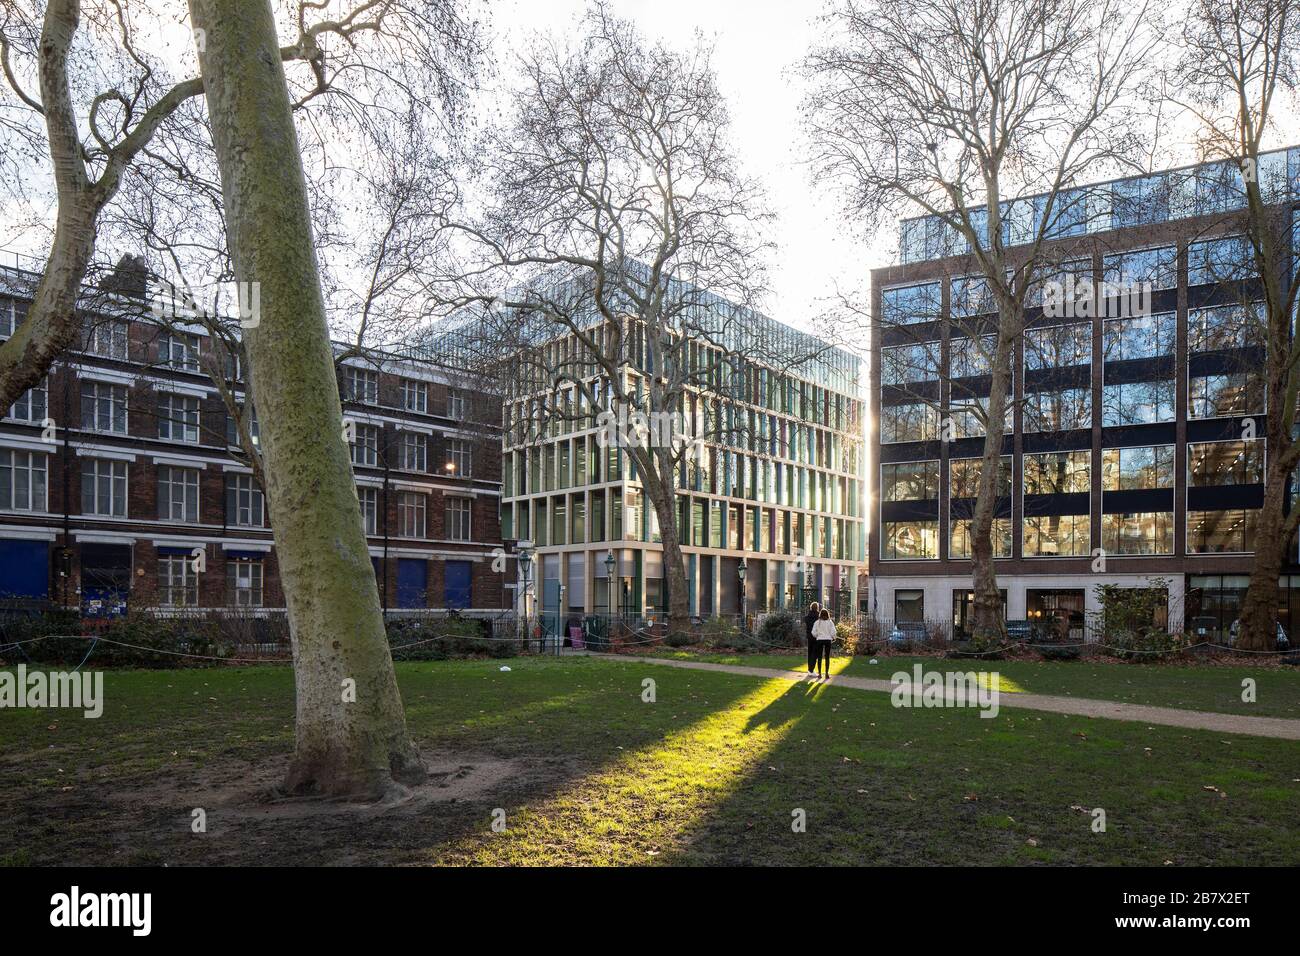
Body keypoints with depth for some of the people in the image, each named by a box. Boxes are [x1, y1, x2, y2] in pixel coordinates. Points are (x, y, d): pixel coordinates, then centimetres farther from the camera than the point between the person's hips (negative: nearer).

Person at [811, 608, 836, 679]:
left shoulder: (817, 622, -4)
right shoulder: (830, 622, -5)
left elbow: (814, 633, -4)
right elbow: (833, 632, -6)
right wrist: (833, 638, 13)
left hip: (819, 640, 0)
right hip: (828, 640, 0)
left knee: (819, 657, 7)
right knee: (827, 657, 6)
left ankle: (819, 673, 9)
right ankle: (826, 673, 6)